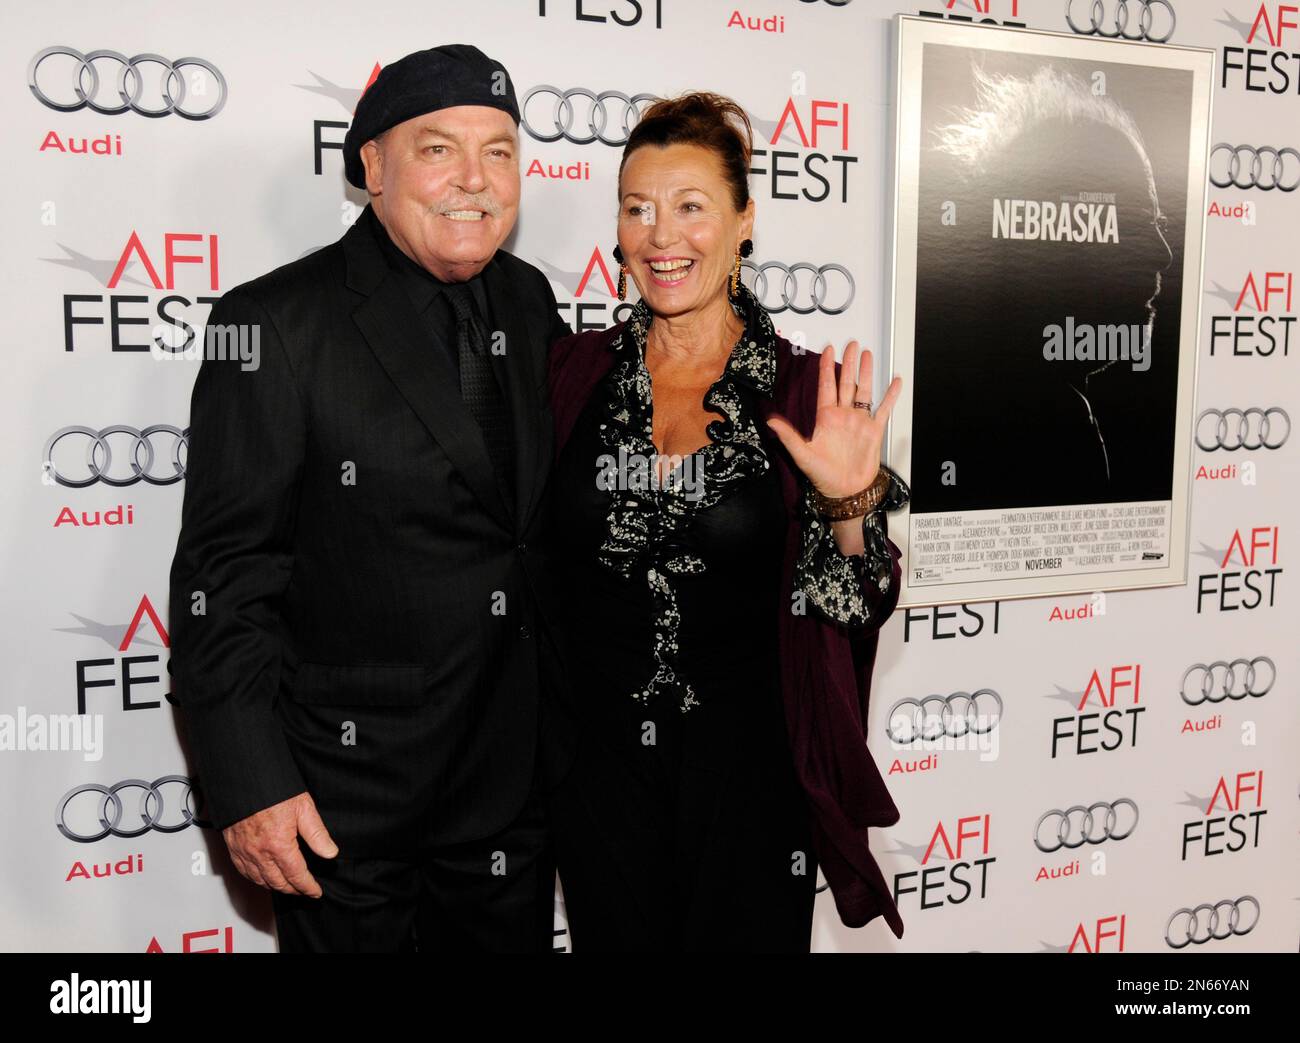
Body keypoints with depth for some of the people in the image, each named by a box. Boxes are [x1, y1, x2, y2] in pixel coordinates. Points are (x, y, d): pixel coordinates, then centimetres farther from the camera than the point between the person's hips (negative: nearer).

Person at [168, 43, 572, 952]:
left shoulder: (529, 300, 5)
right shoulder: (276, 324, -13)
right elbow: (223, 571, -14)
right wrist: (250, 782, -17)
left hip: (516, 775, 6)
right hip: (348, 793, -5)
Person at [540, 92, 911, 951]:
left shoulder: (806, 390, -8)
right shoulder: (575, 370, -2)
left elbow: (861, 607, -7)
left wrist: (849, 502, -22)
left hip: (746, 769, -2)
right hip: (596, 758, 2)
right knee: (615, 940, 18)